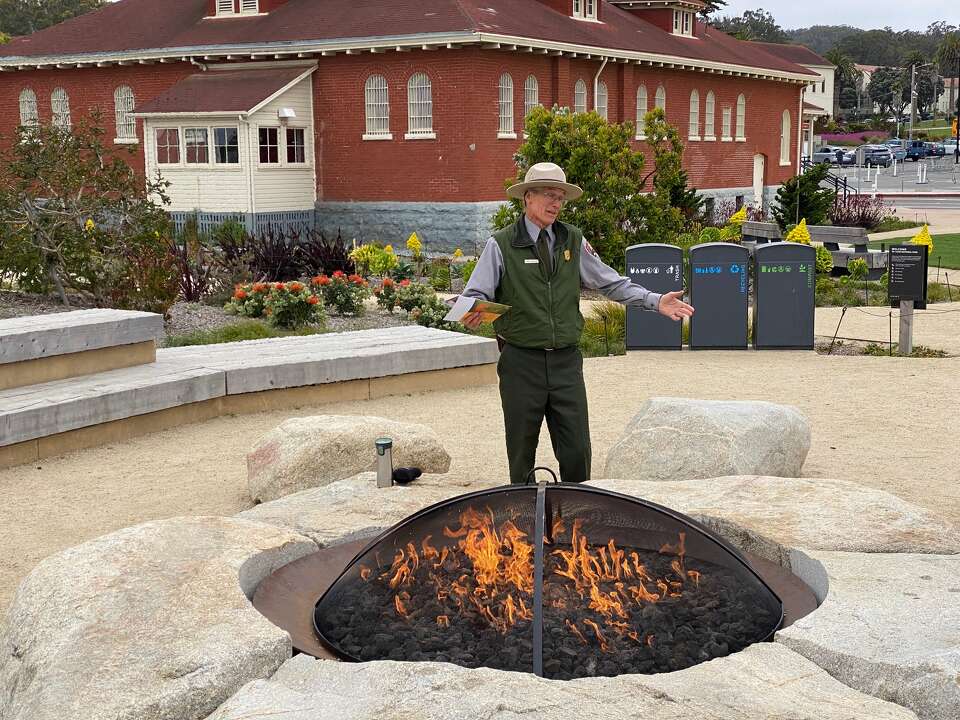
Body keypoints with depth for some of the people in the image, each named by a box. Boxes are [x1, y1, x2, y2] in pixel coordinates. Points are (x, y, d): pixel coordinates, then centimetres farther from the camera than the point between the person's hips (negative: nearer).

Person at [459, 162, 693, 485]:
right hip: (521, 361, -3)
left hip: (566, 361, 3)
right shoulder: (501, 245, -3)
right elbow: (475, 293, -6)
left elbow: (611, 283, 13)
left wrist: (656, 301, 4)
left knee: (577, 451, 4)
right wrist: (473, 312, -30)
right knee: (521, 452, 8)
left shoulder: (573, 241, 9)